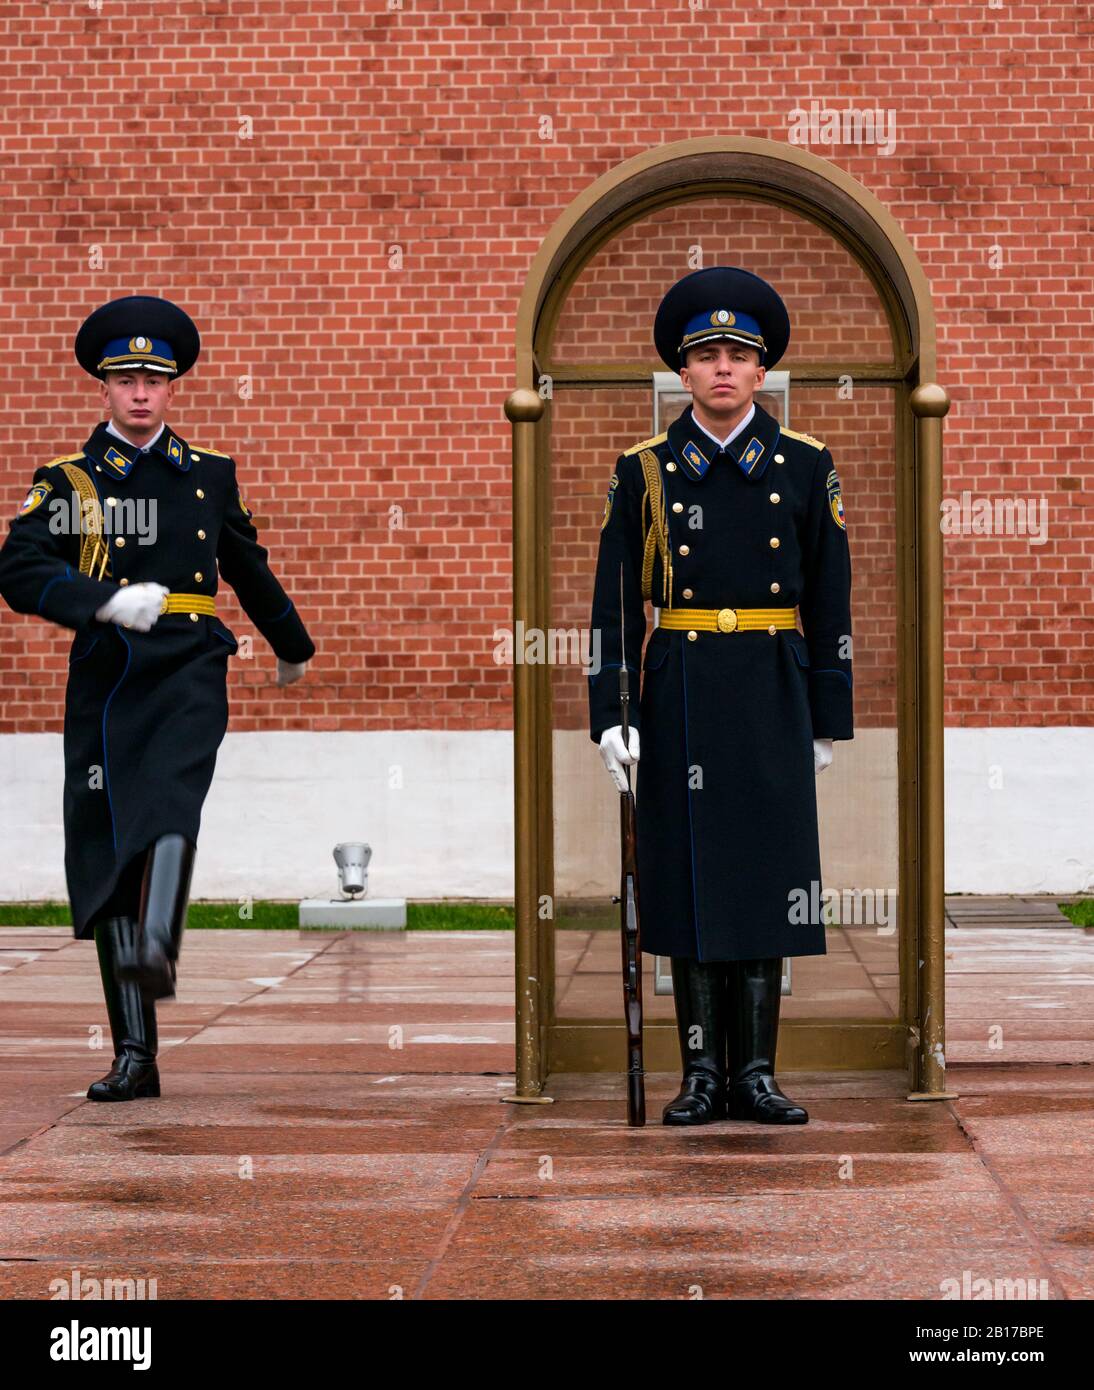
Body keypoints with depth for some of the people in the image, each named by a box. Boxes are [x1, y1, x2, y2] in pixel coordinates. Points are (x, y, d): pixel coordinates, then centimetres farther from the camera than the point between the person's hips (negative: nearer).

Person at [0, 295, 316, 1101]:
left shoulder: (210, 476, 16)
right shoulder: (68, 482, 7)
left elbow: (249, 568, 32)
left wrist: (294, 645, 46)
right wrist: (109, 601, -26)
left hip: (189, 671, 0)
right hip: (103, 679, 0)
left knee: (171, 799, -29)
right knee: (105, 853, -1)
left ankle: (158, 951, -51)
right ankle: (135, 1055, 4)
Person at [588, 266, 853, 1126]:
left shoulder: (805, 467, 4)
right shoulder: (646, 472, 3)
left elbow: (830, 603, 5)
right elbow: (615, 602, 2)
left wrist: (829, 722, 2)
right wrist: (610, 716, -6)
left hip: (773, 698, 0)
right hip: (681, 694, 0)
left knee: (765, 876, 1)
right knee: (689, 876, 2)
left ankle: (756, 1072, 7)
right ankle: (704, 1072, 8)